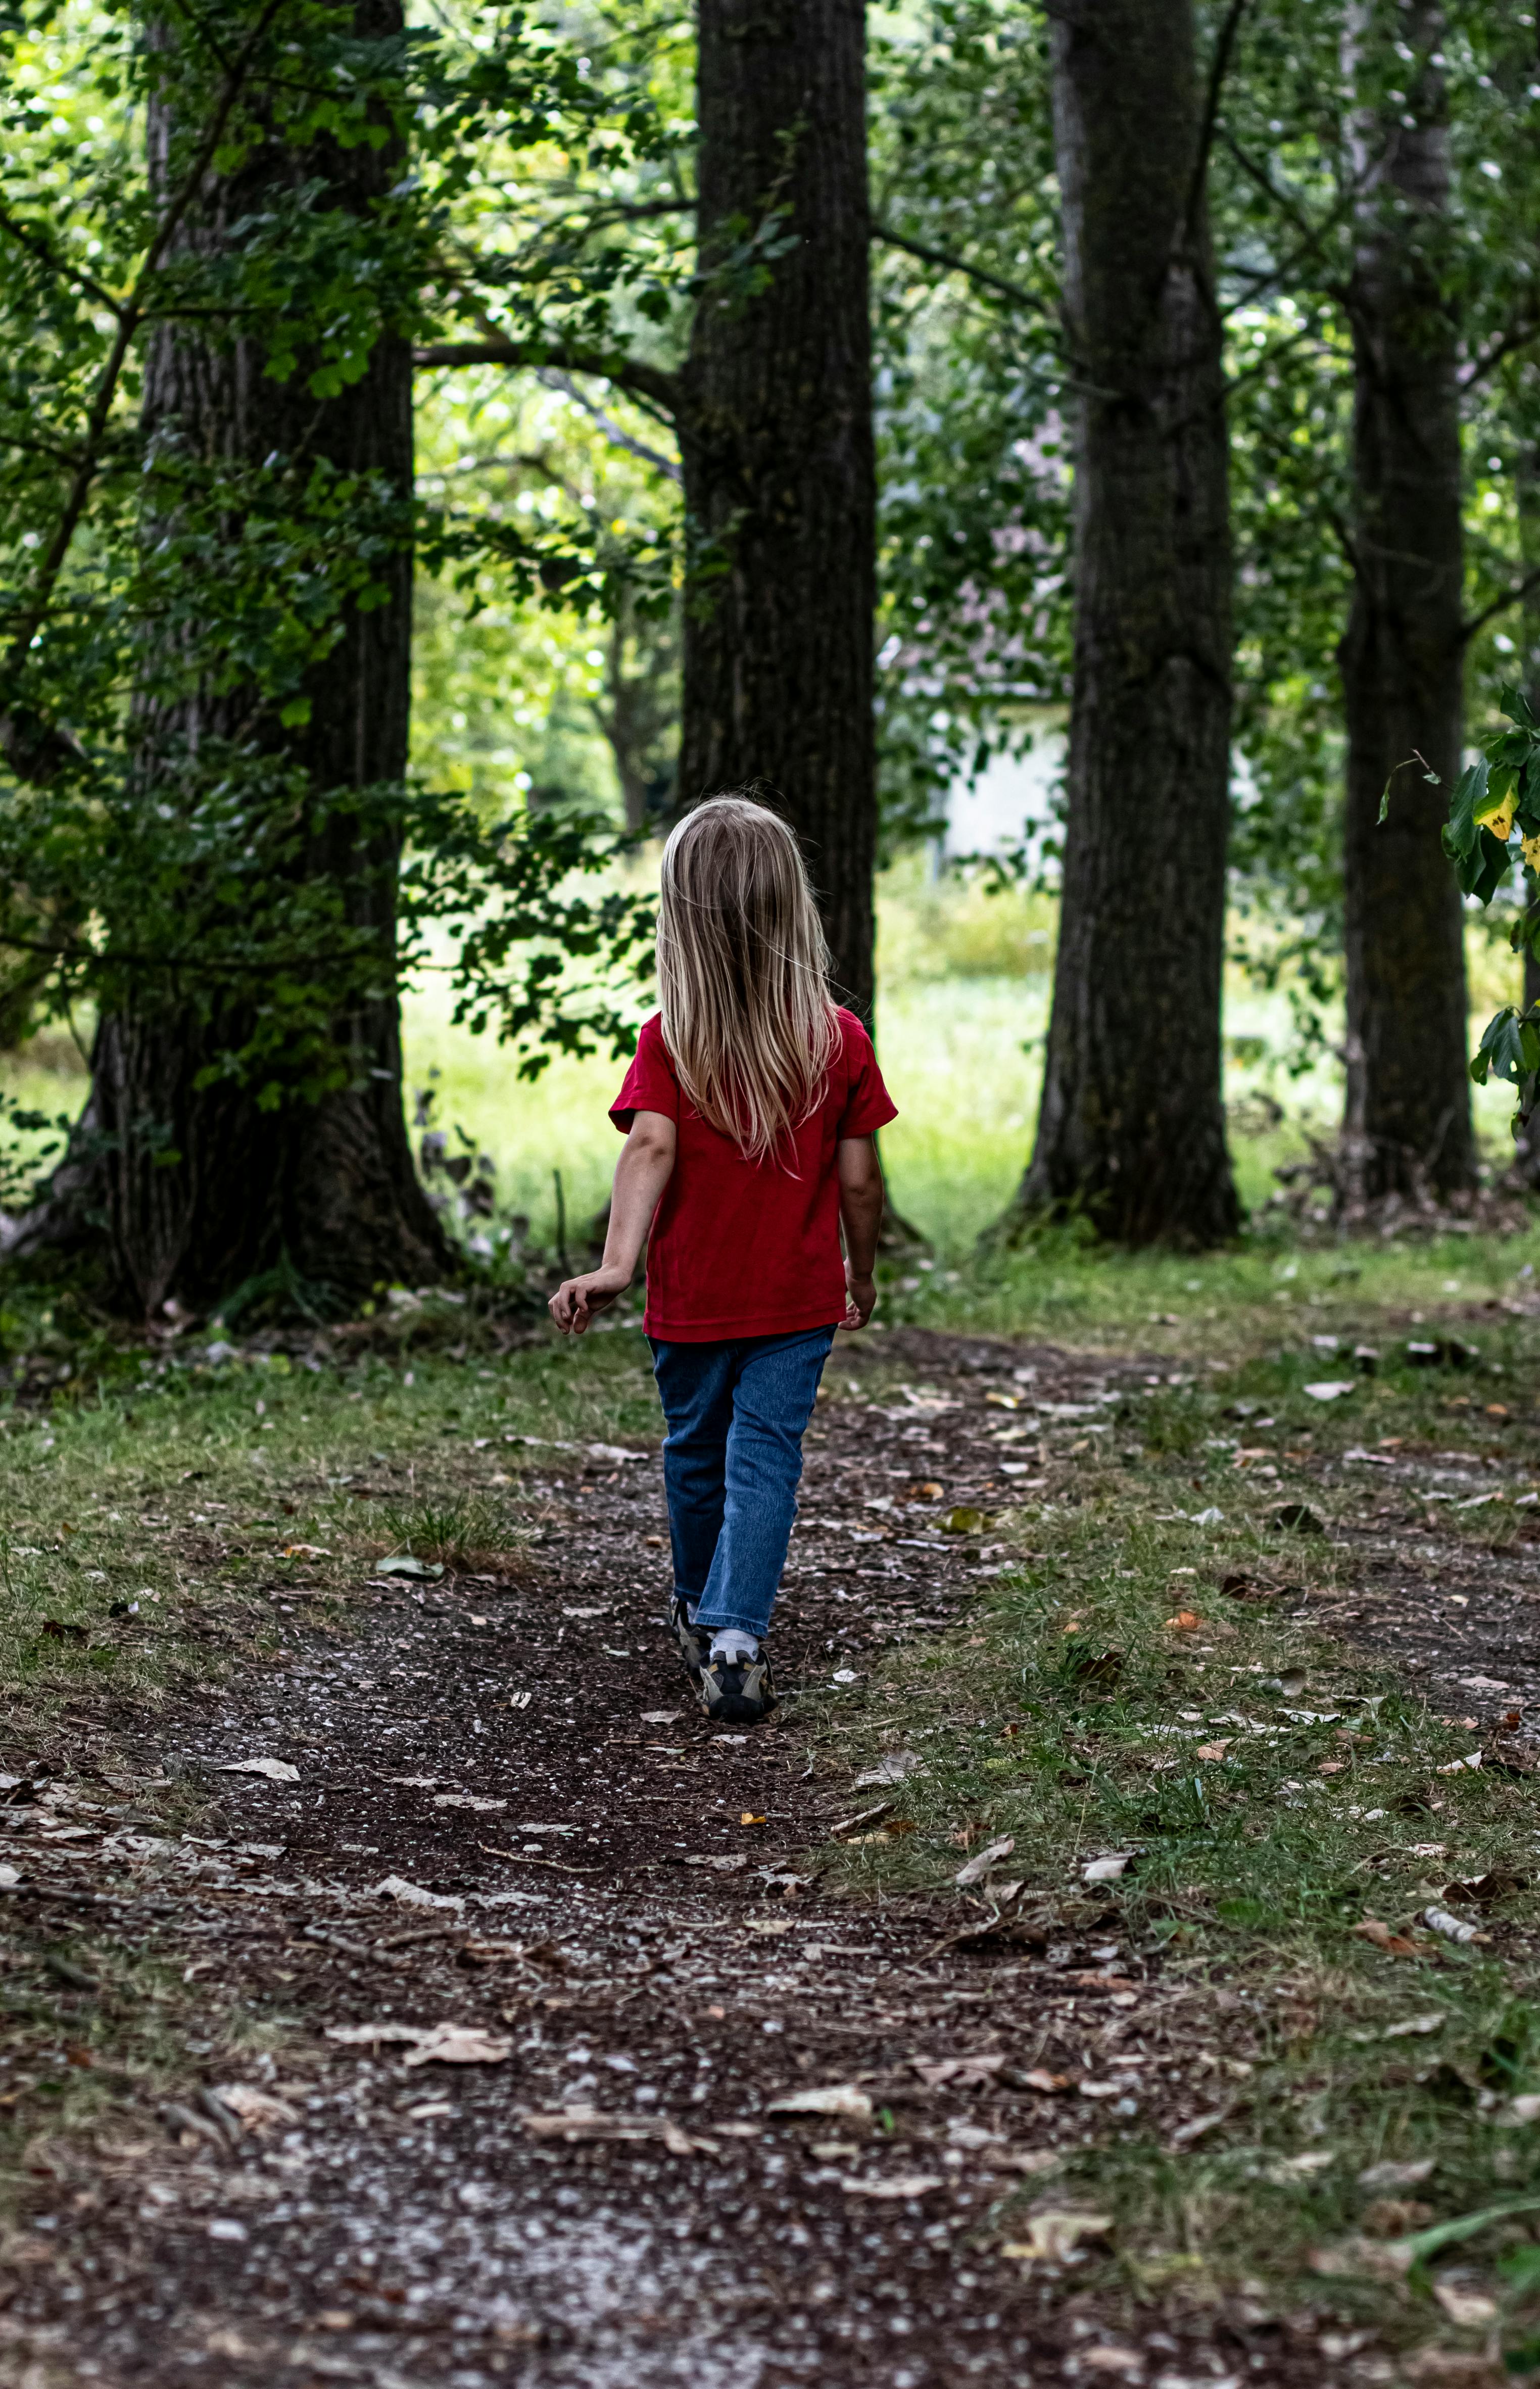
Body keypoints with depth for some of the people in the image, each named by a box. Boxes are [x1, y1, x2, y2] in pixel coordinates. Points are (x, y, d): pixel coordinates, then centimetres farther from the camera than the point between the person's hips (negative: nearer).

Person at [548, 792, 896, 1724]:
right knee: (765, 1459, 0)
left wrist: (617, 1264, -33)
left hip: (693, 1298, 1)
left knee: (696, 1453, 19)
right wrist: (862, 1274, 11)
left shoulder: (669, 1042, -10)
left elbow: (651, 1147, -24)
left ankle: (700, 1612, 40)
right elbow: (859, 1179, -4)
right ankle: (735, 1639, -14)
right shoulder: (840, 1041, -7)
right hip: (799, 1298, -1)